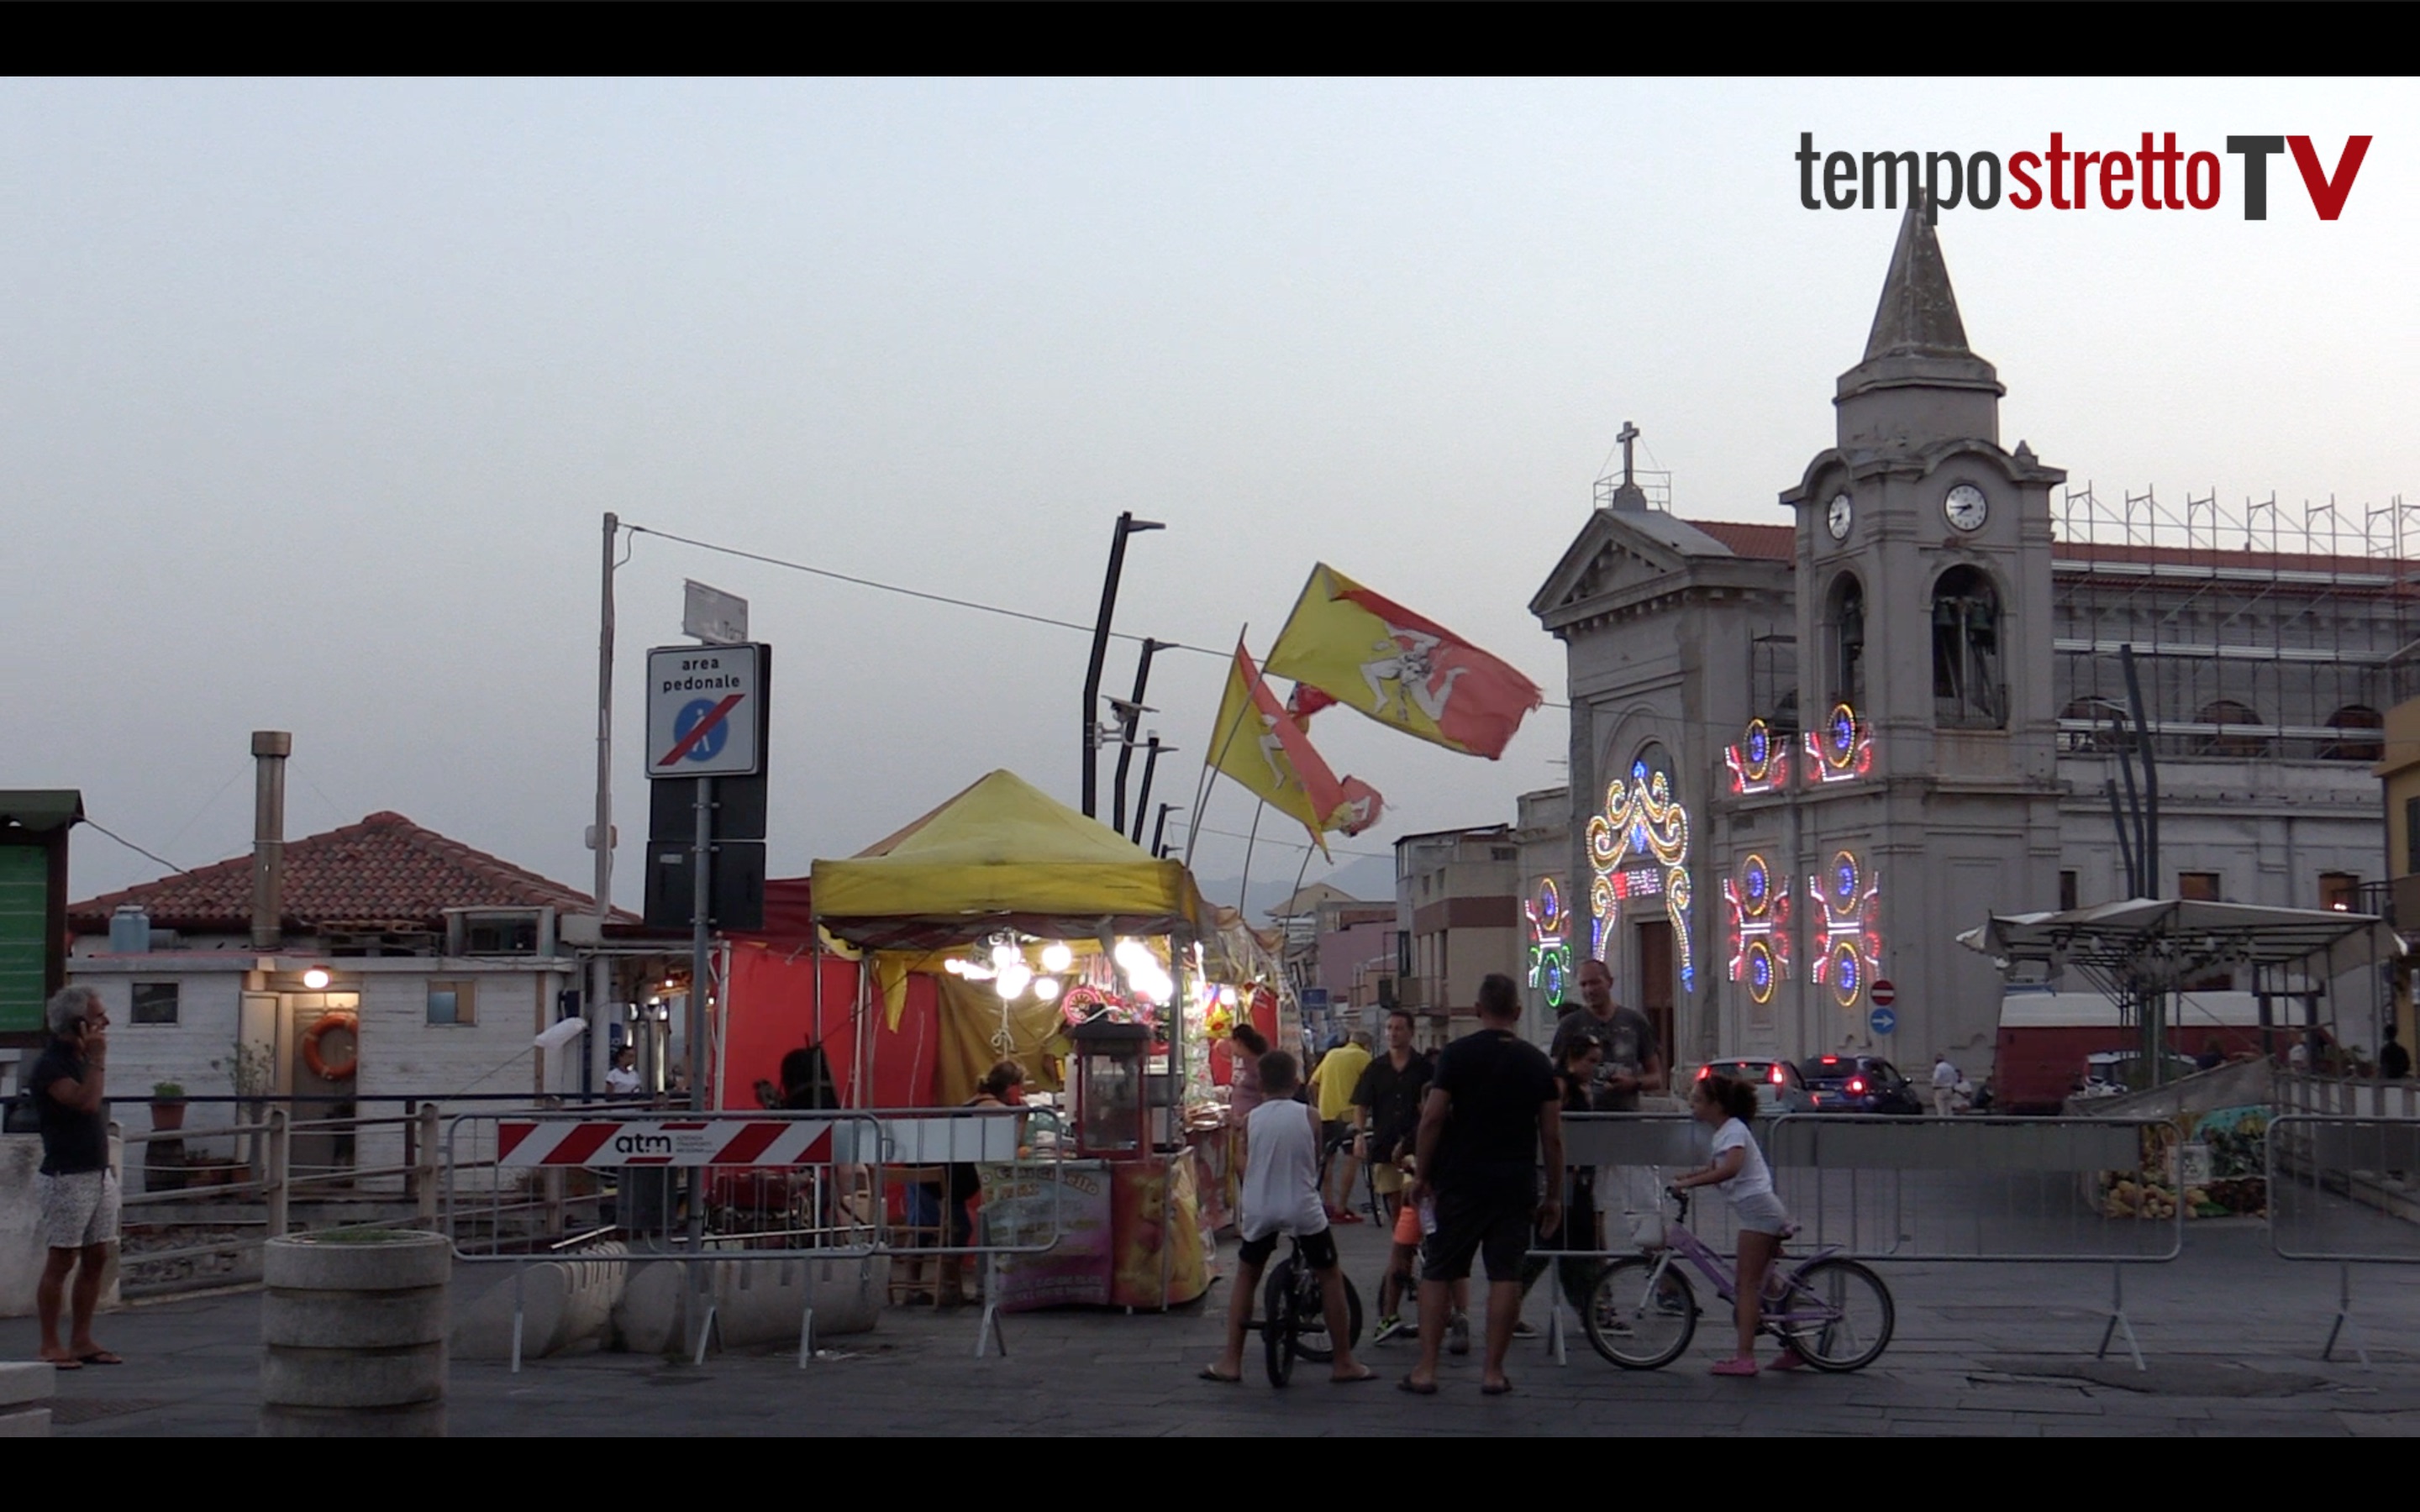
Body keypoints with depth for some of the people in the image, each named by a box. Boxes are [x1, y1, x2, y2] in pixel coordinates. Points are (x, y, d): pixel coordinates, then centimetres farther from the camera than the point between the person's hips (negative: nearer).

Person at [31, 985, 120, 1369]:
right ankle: (50, 1345, 1)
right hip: (67, 1176, -9)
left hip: (99, 1174, 9)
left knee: (96, 1258, 8)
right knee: (61, 1261, -5)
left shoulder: (82, 1058, 13)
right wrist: (98, 1059, -21)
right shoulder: (51, 1065, -14)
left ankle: (81, 1341, 15)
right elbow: (87, 1103, -27)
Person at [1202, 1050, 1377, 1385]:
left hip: (1260, 1211, 2)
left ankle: (1231, 1362, 15)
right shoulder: (1309, 1117, -3)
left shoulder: (1251, 1119, 1)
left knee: (1246, 1278, 19)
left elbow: (1243, 1168, 7)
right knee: (1330, 1277, 15)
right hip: (1303, 1209, -1)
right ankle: (1343, 1363, 16)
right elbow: (1317, 1165, 7)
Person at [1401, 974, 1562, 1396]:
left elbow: (1433, 1118, -8)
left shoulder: (1457, 1053, -4)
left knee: (1437, 1274, 6)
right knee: (1506, 1275, 5)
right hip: (1516, 1185, 2)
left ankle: (1426, 1369, 4)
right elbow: (1552, 1136, 4)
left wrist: (1421, 1174, 2)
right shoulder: (1538, 1063, 5)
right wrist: (1555, 1195, 11)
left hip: (1461, 1182, -2)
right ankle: (1493, 1372, 5)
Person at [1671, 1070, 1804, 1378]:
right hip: (1764, 1211, 10)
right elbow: (1717, 1169, 32)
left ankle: (1745, 1357, -12)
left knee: (1748, 1285, -10)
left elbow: (1730, 1169, -31)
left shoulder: (1733, 1130, -13)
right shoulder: (1725, 1131, 17)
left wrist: (1688, 1182, -31)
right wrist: (1686, 1177, 16)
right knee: (1764, 1283, 13)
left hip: (1757, 1208, -10)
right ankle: (1795, 1347, 18)